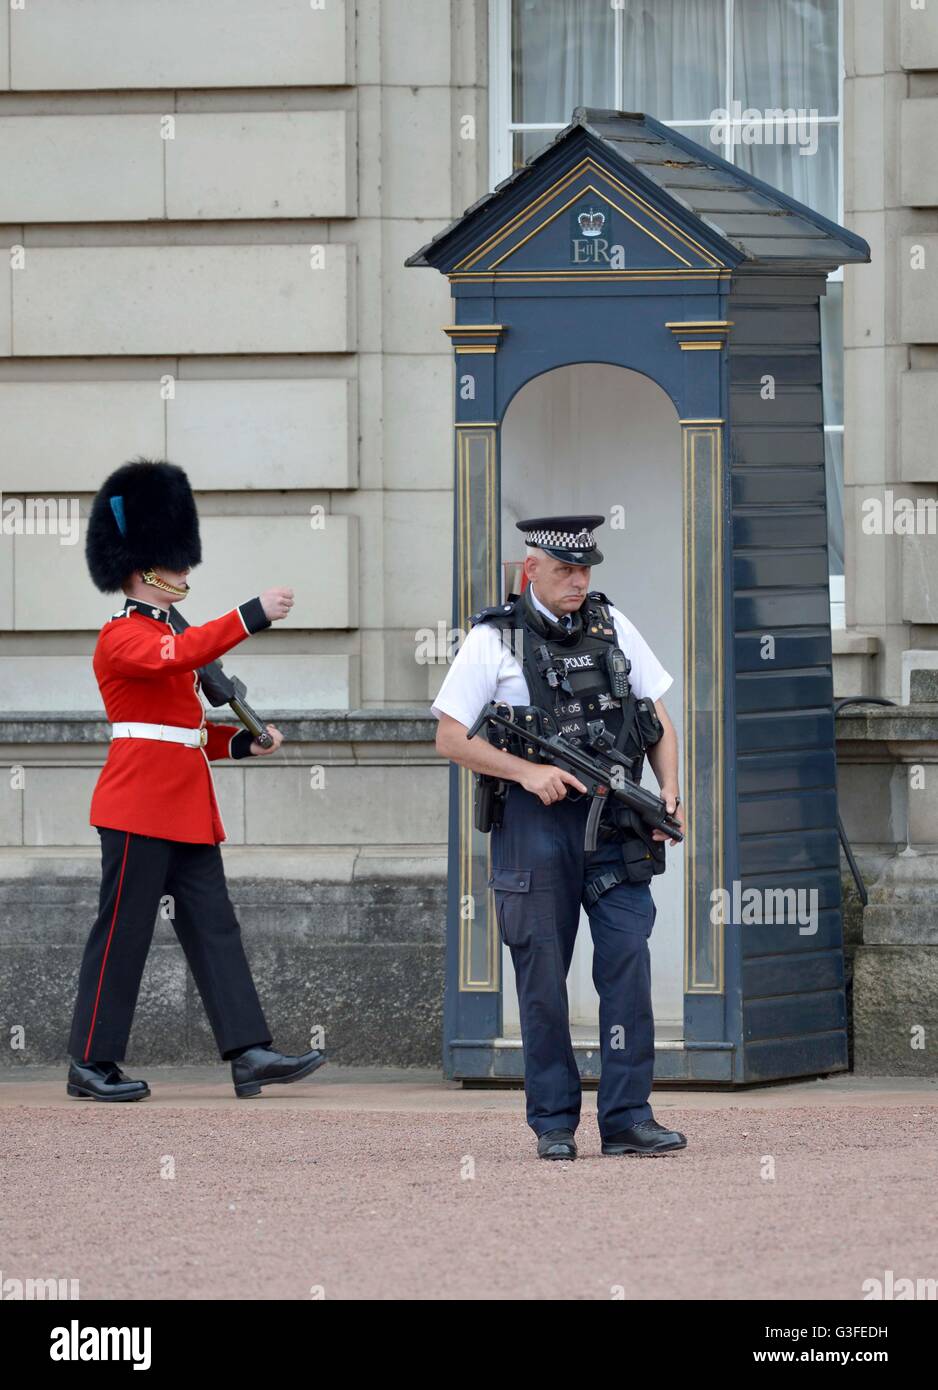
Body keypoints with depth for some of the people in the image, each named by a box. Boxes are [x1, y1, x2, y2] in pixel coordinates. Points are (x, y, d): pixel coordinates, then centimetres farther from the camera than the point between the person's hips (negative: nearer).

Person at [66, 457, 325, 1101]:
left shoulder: (165, 634, 20)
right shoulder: (122, 637, -9)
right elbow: (178, 657, -31)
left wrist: (242, 740, 8)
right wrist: (254, 615, -35)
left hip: (187, 808, 10)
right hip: (141, 805, -10)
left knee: (214, 928, 4)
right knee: (123, 931, -5)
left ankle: (250, 1053, 0)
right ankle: (92, 1064, 0)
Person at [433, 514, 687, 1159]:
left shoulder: (611, 625, 9)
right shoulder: (494, 639, -1)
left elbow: (660, 722, 14)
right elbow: (450, 737, -2)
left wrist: (670, 794, -2)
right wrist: (526, 771, -14)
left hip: (614, 819, 2)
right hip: (536, 821, -2)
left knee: (628, 958, -8)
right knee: (543, 972, 1)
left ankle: (628, 1117, -5)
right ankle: (554, 1122, 9)